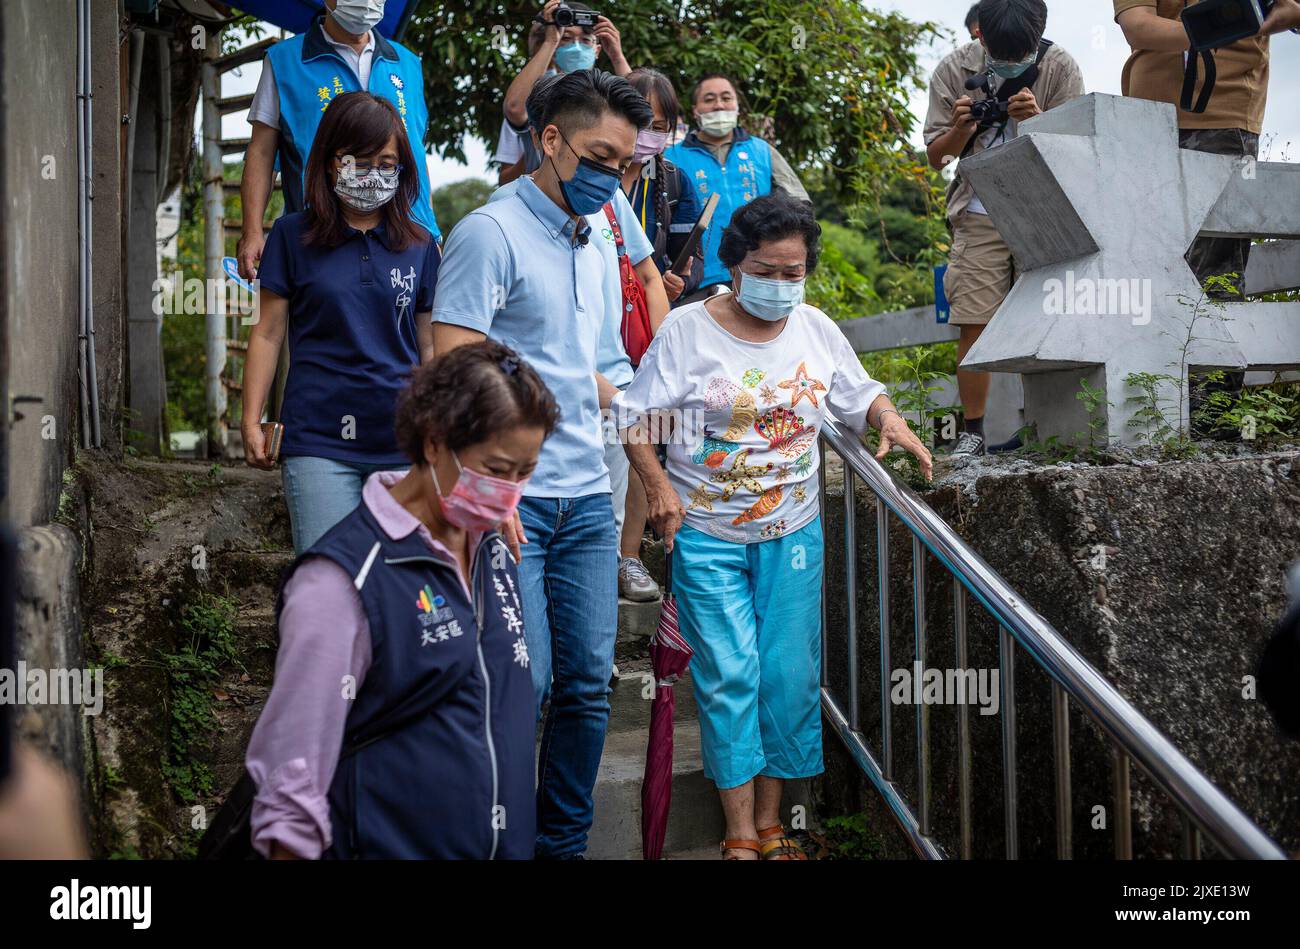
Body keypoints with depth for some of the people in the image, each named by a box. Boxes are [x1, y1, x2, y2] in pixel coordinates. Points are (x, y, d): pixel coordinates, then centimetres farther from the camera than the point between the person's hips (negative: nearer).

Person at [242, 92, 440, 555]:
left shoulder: (419, 246, 10)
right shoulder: (294, 236, 5)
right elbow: (268, 332, 7)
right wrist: (251, 421, 3)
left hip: (400, 442, 2)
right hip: (319, 441, -2)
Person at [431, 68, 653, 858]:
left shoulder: (592, 245, 17)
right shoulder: (492, 233, -8)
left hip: (588, 497, 7)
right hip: (514, 499, -7)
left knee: (588, 683, 8)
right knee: (524, 682, -9)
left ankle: (565, 843, 20)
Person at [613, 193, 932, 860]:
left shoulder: (815, 330, 3)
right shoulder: (688, 330, -8)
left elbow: (860, 394, 16)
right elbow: (637, 417, -5)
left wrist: (889, 419, -5)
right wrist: (657, 483, -18)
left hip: (792, 533, 4)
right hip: (706, 534, -3)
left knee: (789, 675, 4)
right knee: (730, 676, -5)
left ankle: (769, 822, 18)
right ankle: (740, 837, 4)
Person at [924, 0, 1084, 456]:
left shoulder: (1060, 67, -1)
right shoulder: (954, 70, 1)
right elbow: (936, 157, 5)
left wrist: (1038, 119, -21)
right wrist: (962, 127, -15)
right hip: (981, 215, 0)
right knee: (974, 325, -5)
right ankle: (972, 431, 4)